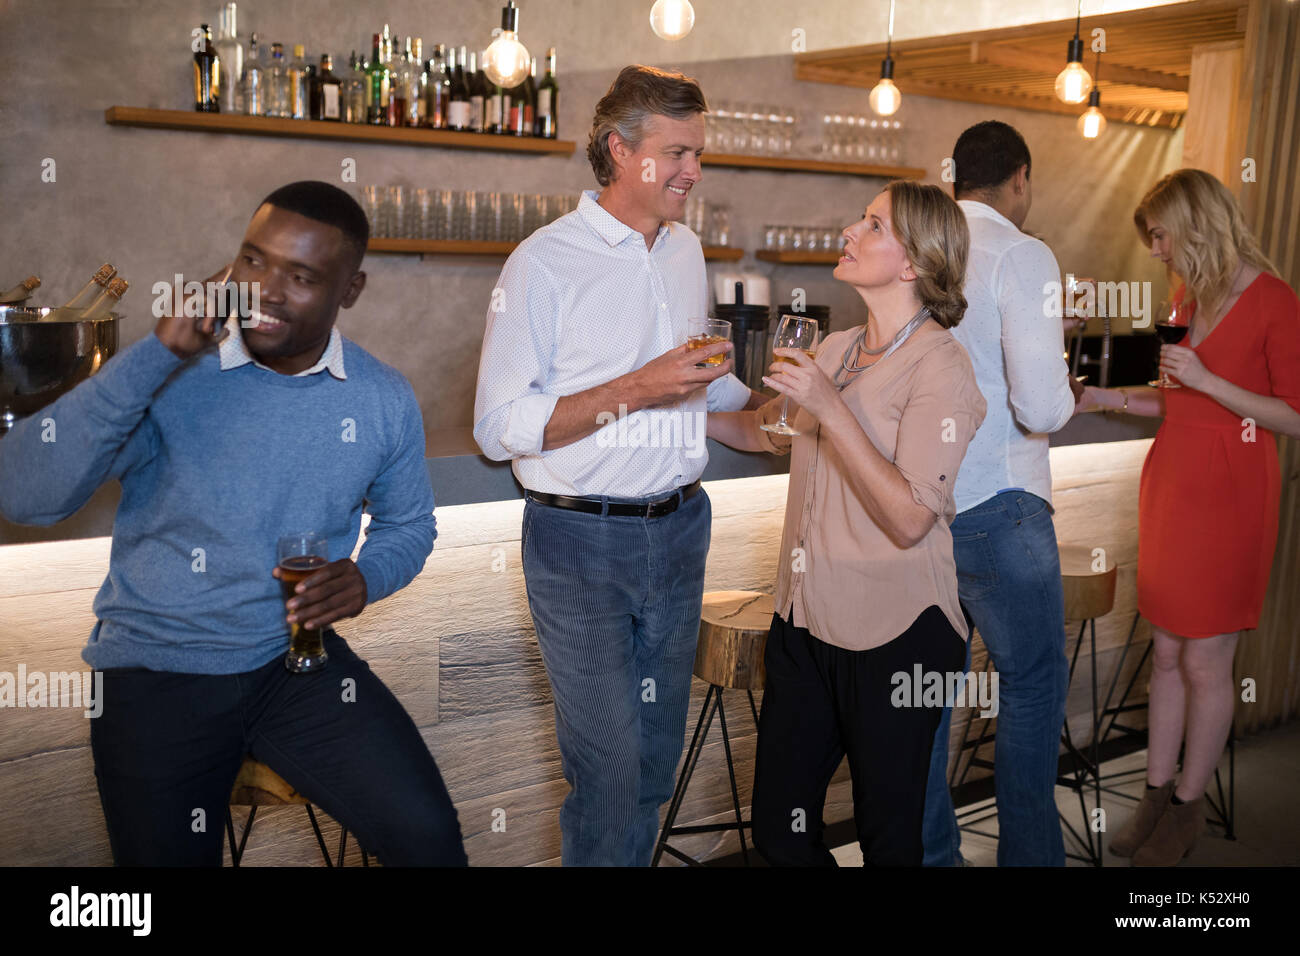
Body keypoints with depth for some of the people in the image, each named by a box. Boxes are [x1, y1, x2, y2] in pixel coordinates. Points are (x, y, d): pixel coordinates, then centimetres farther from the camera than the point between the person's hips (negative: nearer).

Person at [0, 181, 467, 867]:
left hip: (298, 659, 2)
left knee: (426, 834, -16)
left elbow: (408, 524, 15)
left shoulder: (384, 400, -1)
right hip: (156, 673, -1)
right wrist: (158, 354, -27)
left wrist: (365, 578, -9)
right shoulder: (167, 375, -11)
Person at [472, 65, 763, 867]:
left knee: (659, 749, 14)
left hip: (678, 530, 6)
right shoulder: (545, 263, -10)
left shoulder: (687, 250, 10)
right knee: (609, 761, 0)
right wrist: (632, 392, -21)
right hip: (580, 539, -6)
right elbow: (499, 427, -15)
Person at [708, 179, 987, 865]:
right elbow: (765, 431, 24)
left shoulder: (939, 366, -13)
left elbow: (908, 520, -22)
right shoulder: (833, 351, 7)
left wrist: (831, 409, -24)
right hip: (805, 621, 6)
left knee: (888, 838, 10)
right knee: (778, 831, 12)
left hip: (893, 635, -6)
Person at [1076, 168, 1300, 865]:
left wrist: (1208, 381, -19)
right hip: (1170, 480, 7)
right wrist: (1109, 397, 11)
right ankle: (1157, 795, 22)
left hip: (1230, 492, -7)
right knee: (1166, 650, 11)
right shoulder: (1188, 294, 10)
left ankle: (1188, 807, 19)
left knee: (1204, 661, 2)